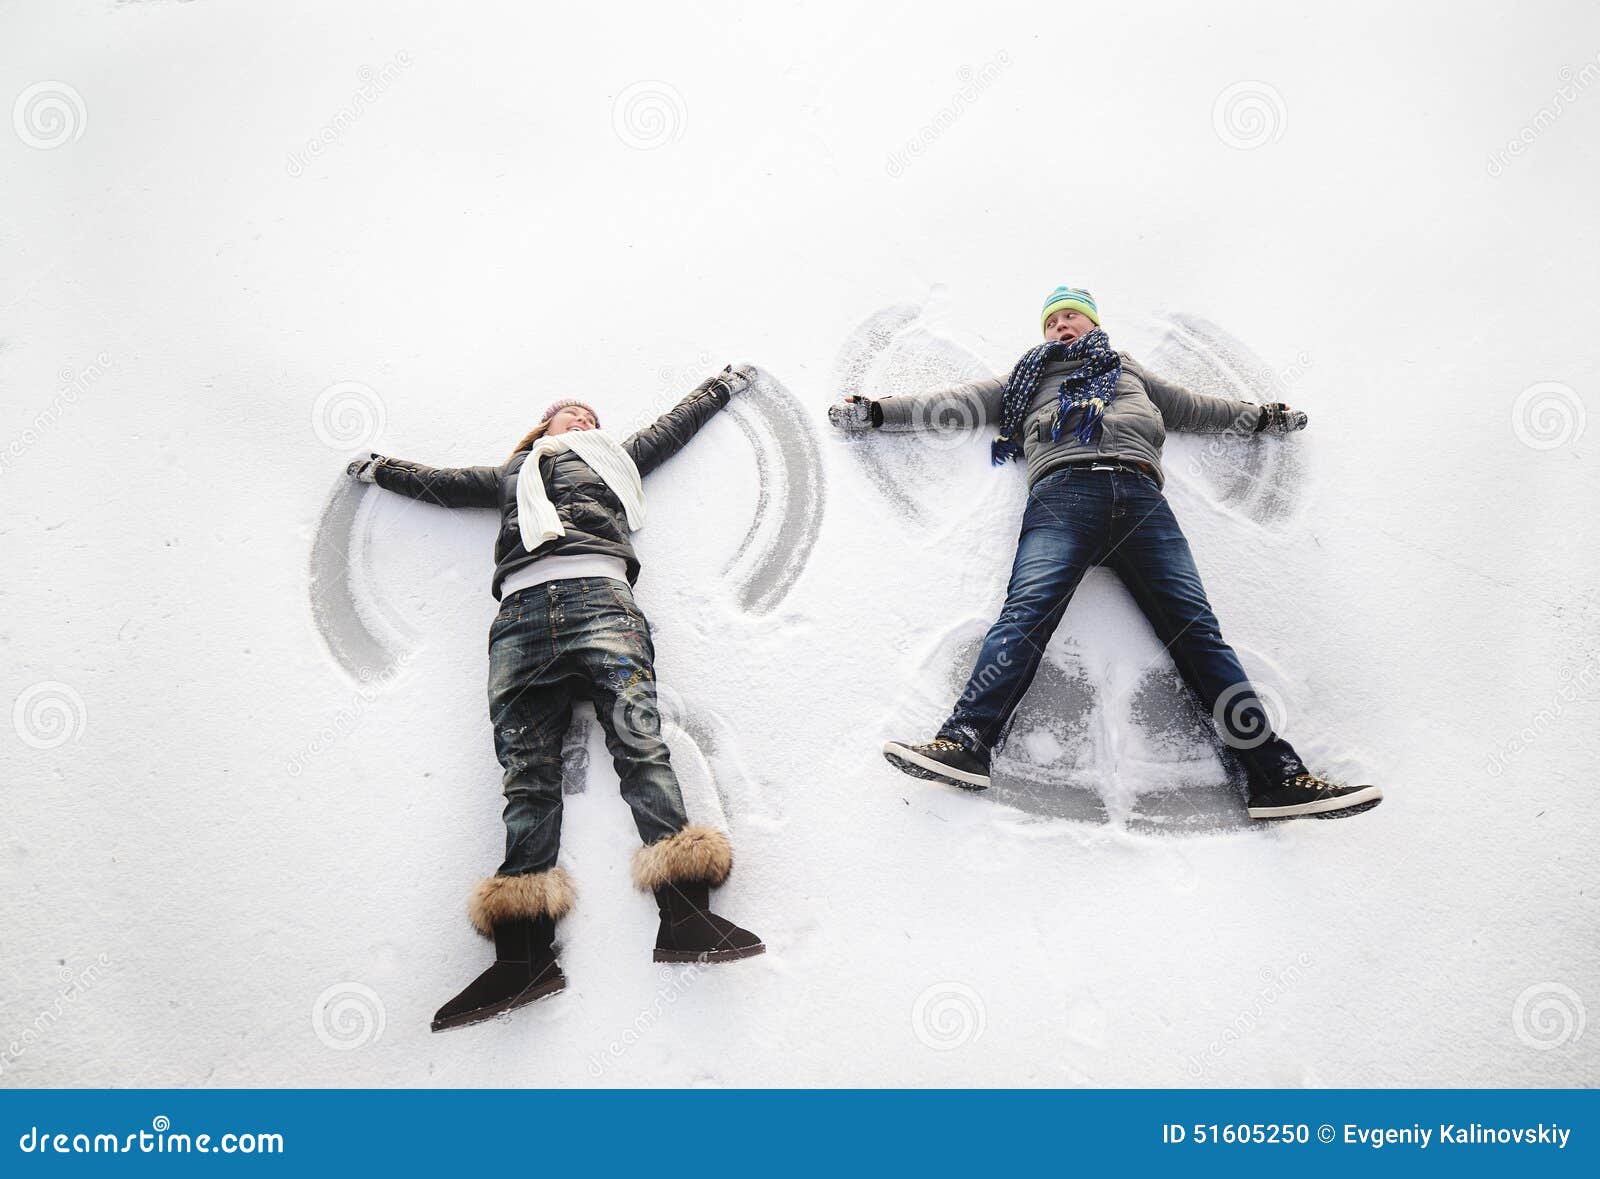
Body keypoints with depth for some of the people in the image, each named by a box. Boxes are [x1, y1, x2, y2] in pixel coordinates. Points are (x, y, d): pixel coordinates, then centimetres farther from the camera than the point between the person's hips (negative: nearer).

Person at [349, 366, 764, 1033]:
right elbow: (442, 483, 47)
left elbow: (675, 425, 46)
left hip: (599, 598, -1)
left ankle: (685, 915, -32)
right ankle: (524, 949, -23)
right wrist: (381, 470, 58)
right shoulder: (511, 475, 37)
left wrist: (722, 385, 57)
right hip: (523, 613, 2)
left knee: (638, 738, -21)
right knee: (527, 772, -13)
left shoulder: (615, 456, 35)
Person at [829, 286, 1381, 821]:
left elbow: (1196, 408, 42)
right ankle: (966, 743, -43)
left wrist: (1263, 416, 39)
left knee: (1196, 626, -13)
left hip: (1140, 495, 1)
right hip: (1064, 489, -1)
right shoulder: (1028, 378, 35)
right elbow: (958, 402, 28)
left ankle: (1275, 773, -20)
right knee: (1028, 610, -27)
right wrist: (873, 411, 21)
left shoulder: (1129, 372, 40)